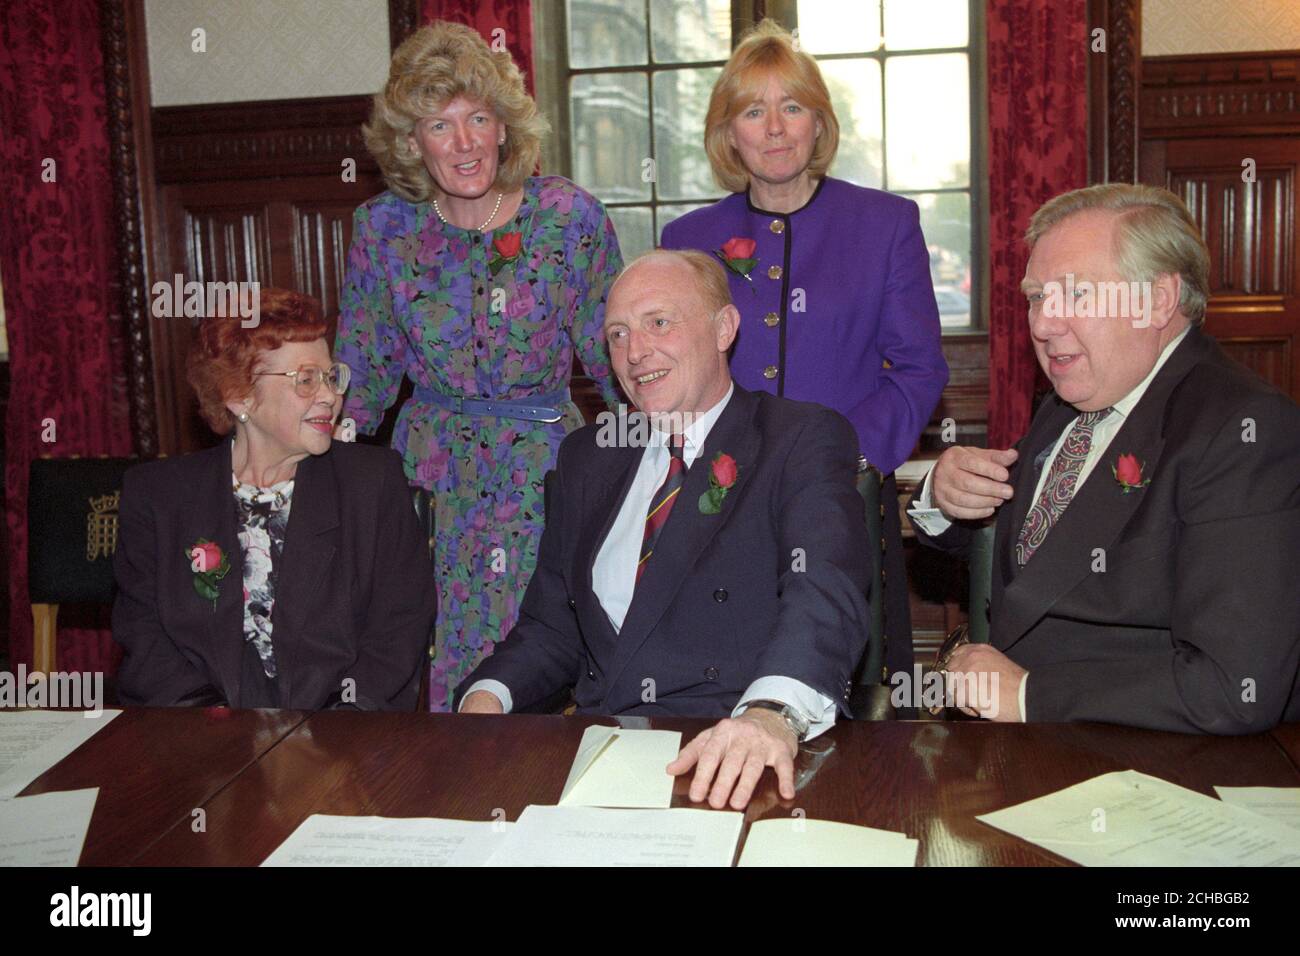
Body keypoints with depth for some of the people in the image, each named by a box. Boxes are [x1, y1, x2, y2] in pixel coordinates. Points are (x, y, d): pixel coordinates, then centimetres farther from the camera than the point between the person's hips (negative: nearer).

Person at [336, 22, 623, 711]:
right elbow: (360, 375, 9)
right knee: (439, 668, 3)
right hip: (433, 473, 2)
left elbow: (615, 355, 2)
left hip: (547, 471, -1)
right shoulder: (382, 228, 0)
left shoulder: (569, 217, -6)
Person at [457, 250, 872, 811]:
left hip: (735, 765, -4)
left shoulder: (804, 438, 0)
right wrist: (487, 696, -4)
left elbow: (824, 589, -18)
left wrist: (773, 713, -38)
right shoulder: (586, 458, 17)